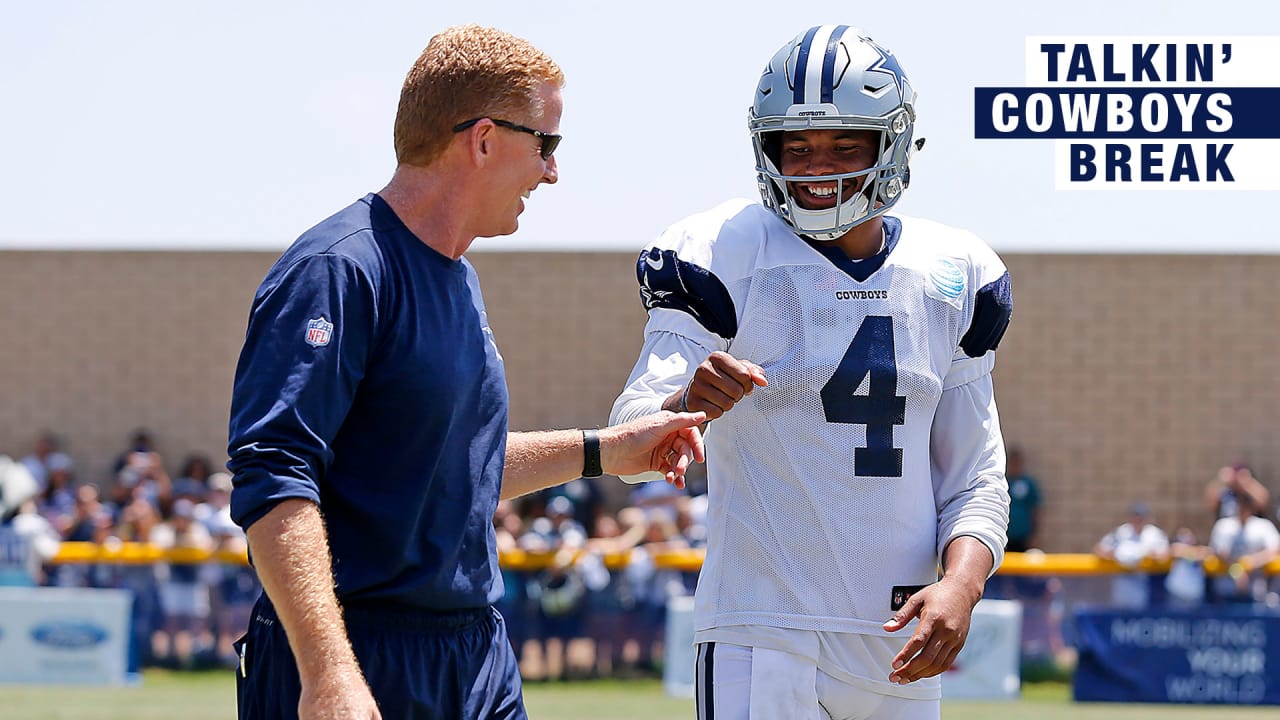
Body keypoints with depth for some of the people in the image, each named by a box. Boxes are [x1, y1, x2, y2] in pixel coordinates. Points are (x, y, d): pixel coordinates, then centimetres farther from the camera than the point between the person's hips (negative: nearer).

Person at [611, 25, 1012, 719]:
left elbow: (976, 480, 12)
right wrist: (686, 404, -38)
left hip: (898, 640, 4)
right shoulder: (724, 260, -5)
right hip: (761, 635, -4)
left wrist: (960, 584, -8)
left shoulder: (951, 278, 8)